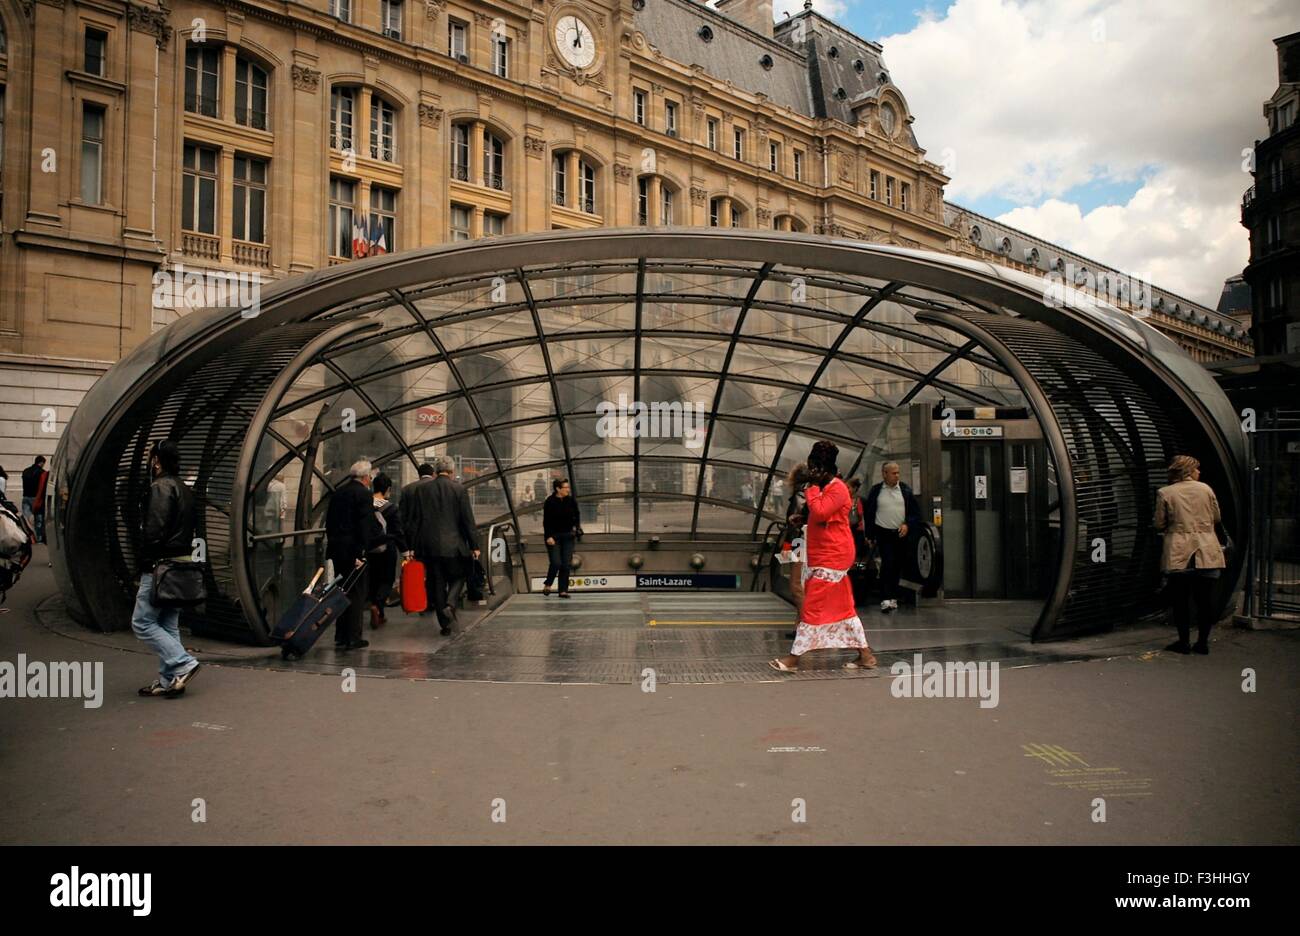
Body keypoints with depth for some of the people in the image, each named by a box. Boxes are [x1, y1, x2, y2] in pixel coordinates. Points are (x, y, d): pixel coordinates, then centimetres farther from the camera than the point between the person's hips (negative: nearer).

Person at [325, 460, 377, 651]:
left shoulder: (338, 492, 12)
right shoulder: (363, 494, -11)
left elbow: (329, 521, 15)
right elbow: (364, 525, -17)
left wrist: (332, 543, 20)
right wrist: (361, 552, -16)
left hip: (336, 549, 7)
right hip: (354, 550, -7)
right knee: (356, 594, 0)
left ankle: (340, 638, 18)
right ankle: (352, 638, 2)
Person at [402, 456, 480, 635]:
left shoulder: (421, 489, 2)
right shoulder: (459, 489, -6)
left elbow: (413, 519, 3)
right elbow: (468, 519, -5)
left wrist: (412, 546, 8)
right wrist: (474, 545, 1)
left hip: (429, 546, 2)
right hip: (453, 544, -2)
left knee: (437, 584, 10)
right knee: (457, 578, 16)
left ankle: (445, 624, 13)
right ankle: (450, 604, -10)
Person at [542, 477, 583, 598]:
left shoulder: (571, 501, 2)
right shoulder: (550, 502, -8)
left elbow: (577, 516, 15)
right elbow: (546, 521, -7)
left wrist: (577, 528, 0)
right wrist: (549, 536, -14)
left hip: (568, 536, 3)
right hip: (553, 537, -3)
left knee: (566, 564, 0)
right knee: (556, 563, -11)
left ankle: (563, 590, 7)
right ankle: (547, 585, 14)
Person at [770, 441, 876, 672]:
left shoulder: (837, 488, -14)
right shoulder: (825, 488, 18)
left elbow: (819, 512, -27)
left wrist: (813, 487, -17)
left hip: (831, 558, -11)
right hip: (822, 556, 11)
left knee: (813, 607, -7)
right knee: (843, 607, 12)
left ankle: (794, 657, -4)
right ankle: (865, 655, 17)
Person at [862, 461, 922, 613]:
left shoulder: (905, 490, 5)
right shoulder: (876, 490, 0)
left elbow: (916, 511, 9)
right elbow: (868, 513, 4)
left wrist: (907, 525, -7)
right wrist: (869, 535, 3)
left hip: (901, 533, 3)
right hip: (883, 533, -3)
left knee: (897, 566, 8)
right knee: (887, 562, -15)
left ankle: (893, 597, 20)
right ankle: (886, 599, -18)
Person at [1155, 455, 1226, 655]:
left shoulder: (1164, 493, -3)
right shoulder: (1205, 489, 3)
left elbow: (1159, 524, 0)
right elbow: (1217, 518, 12)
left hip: (1179, 555, -2)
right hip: (1207, 553, 2)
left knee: (1180, 599, 5)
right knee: (1205, 599, 7)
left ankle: (1184, 642, 8)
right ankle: (1203, 642, 11)